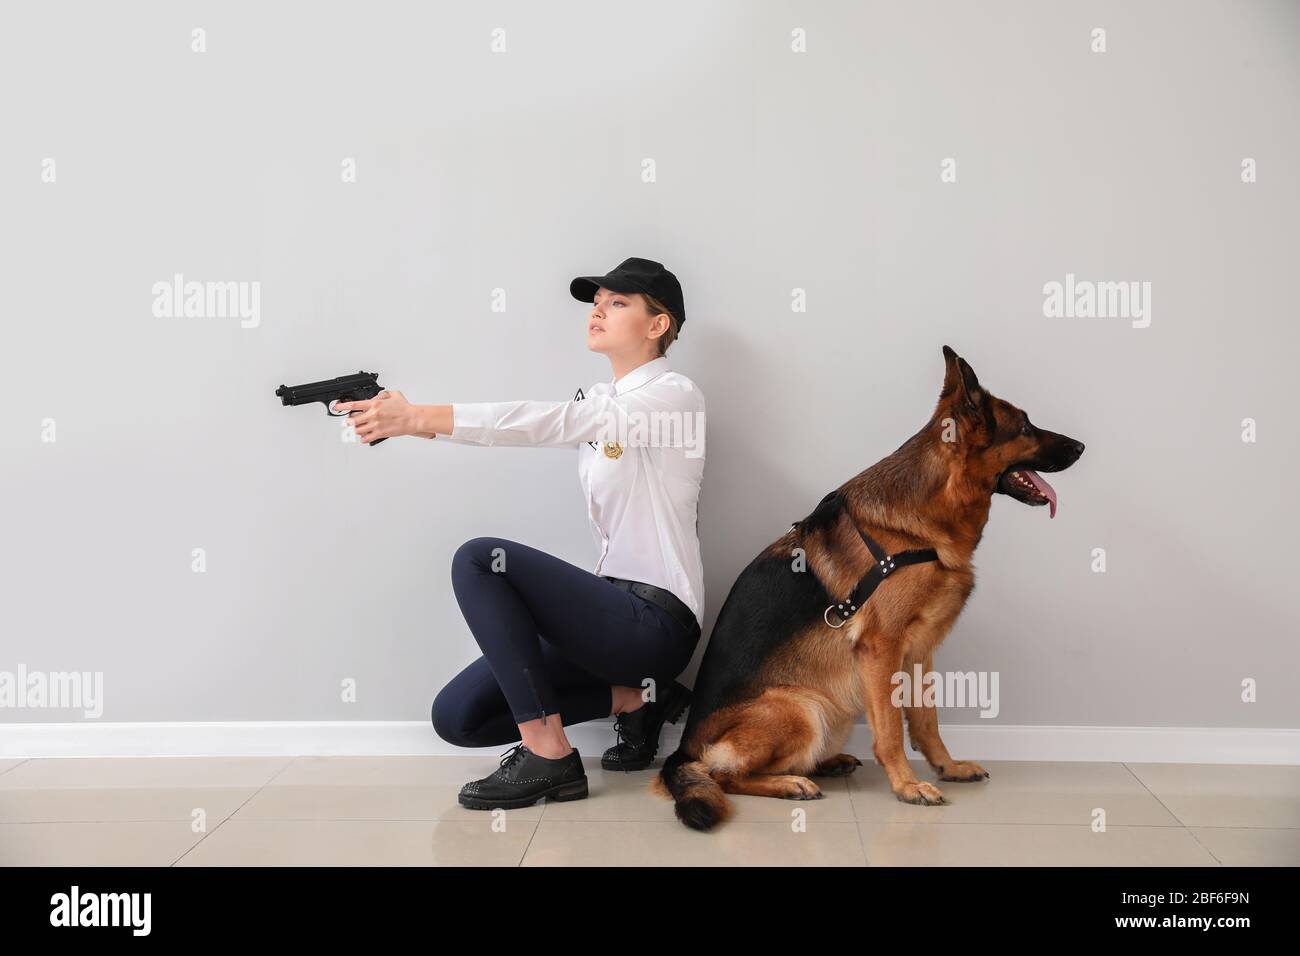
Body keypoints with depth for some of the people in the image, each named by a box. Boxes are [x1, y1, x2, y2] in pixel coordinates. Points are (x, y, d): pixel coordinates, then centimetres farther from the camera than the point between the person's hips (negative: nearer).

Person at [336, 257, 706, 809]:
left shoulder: (675, 394, -11)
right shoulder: (599, 401, 16)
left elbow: (549, 422, -24)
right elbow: (533, 425, 2)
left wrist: (418, 417, -30)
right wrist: (411, 419, -14)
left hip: (657, 622, -8)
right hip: (610, 608, 8)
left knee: (479, 558, -24)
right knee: (457, 717, 0)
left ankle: (548, 757, -18)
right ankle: (633, 699, 10)